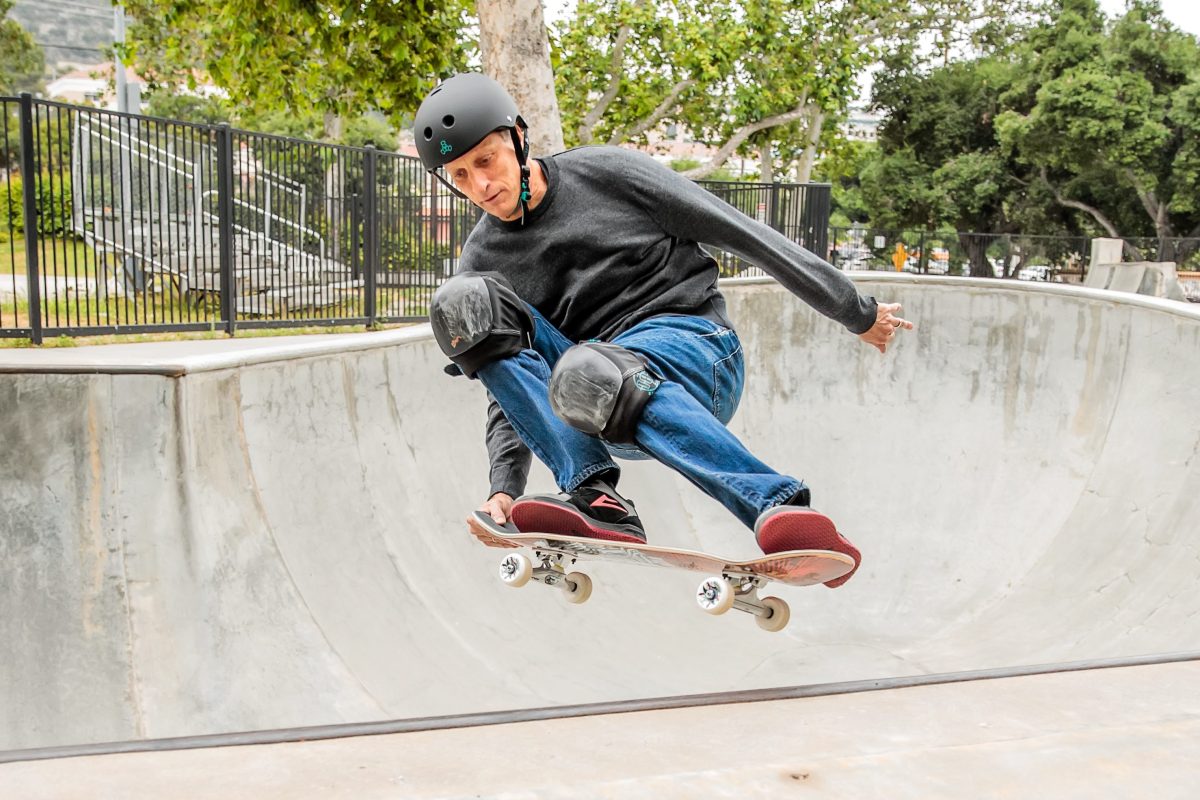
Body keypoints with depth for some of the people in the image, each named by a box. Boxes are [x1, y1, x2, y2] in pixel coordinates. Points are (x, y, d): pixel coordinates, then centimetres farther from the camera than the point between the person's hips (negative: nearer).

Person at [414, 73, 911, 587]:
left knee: (586, 372, -38)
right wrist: (504, 488, -7)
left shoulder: (607, 173, 1)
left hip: (694, 345, -4)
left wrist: (858, 314, 5)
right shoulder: (483, 261, 11)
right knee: (460, 303, -18)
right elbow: (509, 390, 11)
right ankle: (594, 496, -30)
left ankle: (781, 506, -44)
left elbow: (745, 235, 3)